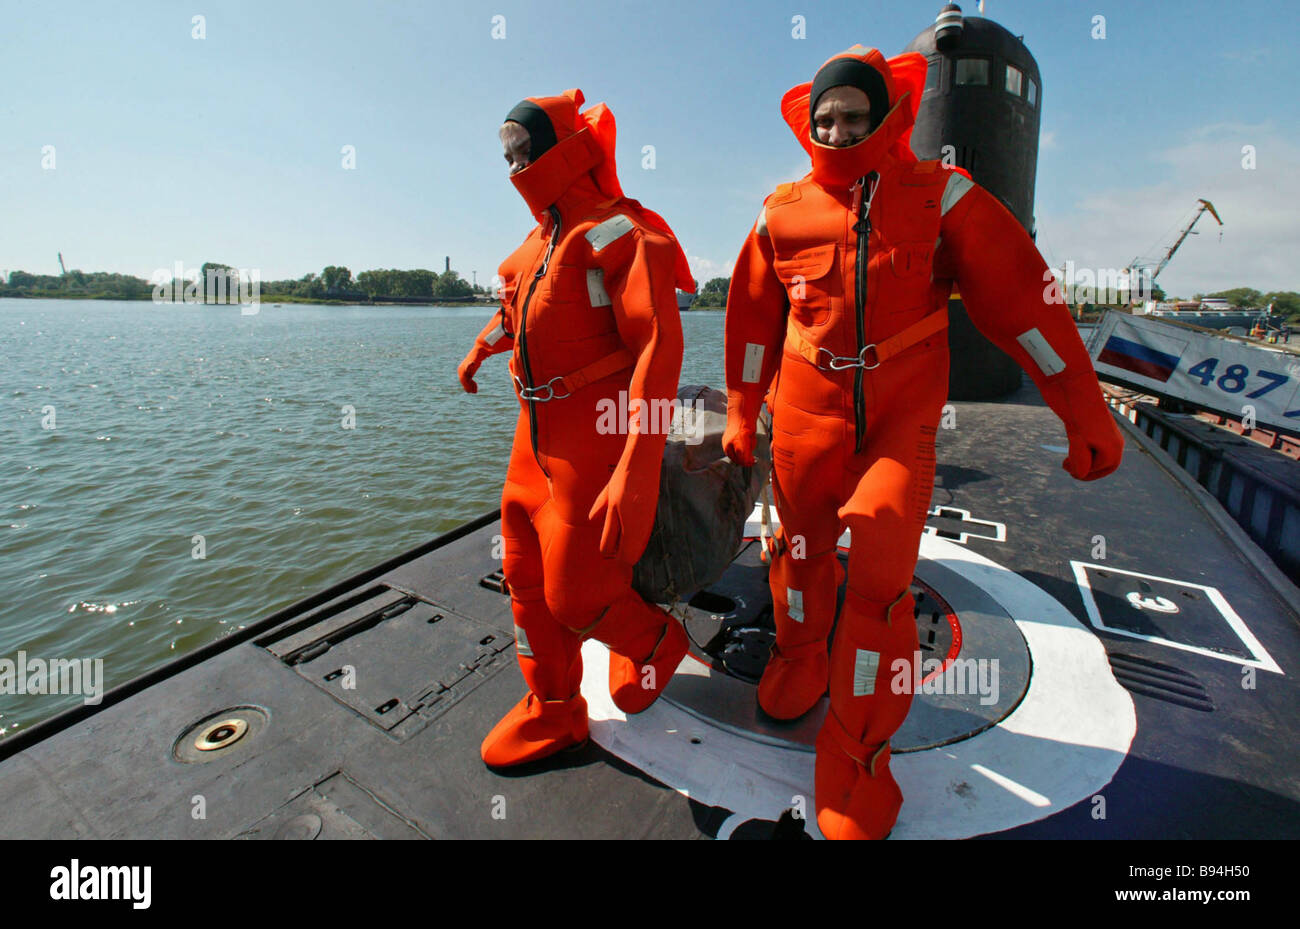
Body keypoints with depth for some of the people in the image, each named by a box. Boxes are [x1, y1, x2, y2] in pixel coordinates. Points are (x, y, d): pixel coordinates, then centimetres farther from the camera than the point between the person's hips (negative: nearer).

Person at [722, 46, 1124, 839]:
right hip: (806, 418, 3)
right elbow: (753, 320, 13)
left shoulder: (940, 196, 0)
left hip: (900, 424, -2)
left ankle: (858, 752, 11)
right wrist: (741, 416, 13)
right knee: (801, 550, 13)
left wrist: (1087, 414, -2)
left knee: (881, 578, -10)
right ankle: (800, 656, 43)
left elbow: (1024, 299, 0)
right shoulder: (784, 213, 6)